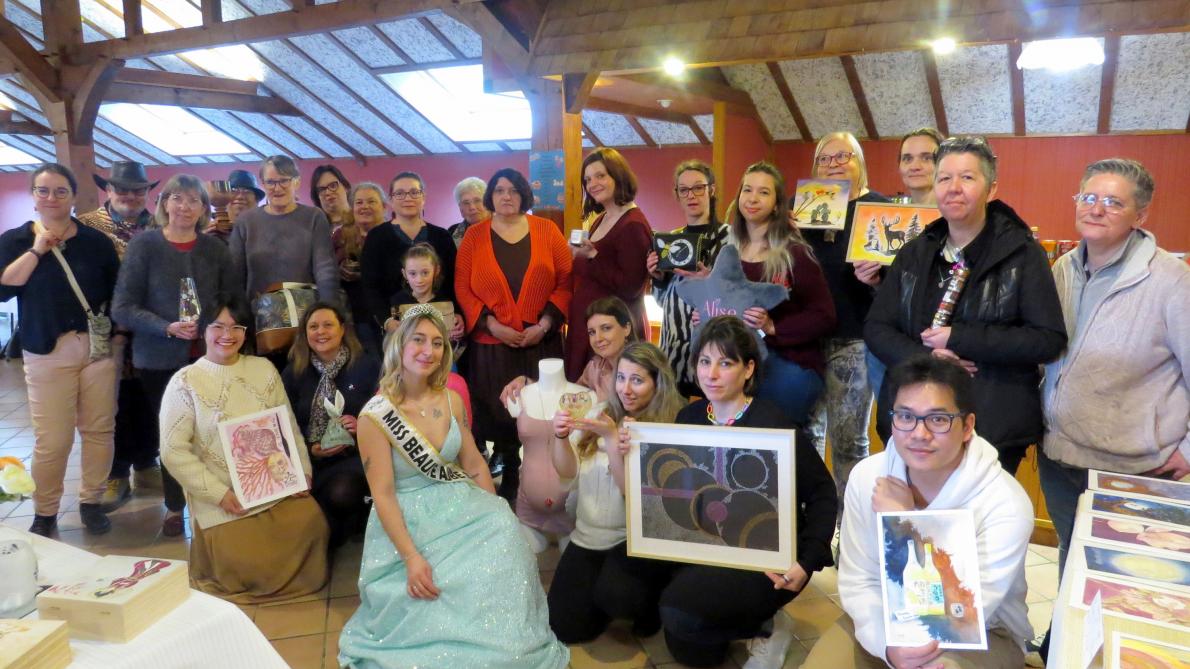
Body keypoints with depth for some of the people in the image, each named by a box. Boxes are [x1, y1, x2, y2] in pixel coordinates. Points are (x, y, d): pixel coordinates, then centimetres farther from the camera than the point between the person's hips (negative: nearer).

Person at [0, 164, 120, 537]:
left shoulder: (96, 241, 6)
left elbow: (117, 292, 9)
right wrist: (37, 249, -13)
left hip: (98, 348, 2)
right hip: (47, 352, -1)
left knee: (99, 429, 6)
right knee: (51, 439, -4)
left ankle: (91, 501, 22)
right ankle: (44, 513, 12)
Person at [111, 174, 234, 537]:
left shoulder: (215, 248, 5)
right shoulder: (143, 244, -3)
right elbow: (122, 307, -7)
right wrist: (168, 328, -19)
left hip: (209, 355, 2)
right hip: (159, 358, -1)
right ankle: (175, 506, 25)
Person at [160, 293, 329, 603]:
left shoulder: (264, 370, 5)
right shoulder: (185, 382, -5)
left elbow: (289, 427, 7)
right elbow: (173, 451, -9)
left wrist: (301, 473, -4)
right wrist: (219, 493, -15)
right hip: (221, 500, -4)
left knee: (310, 523, -15)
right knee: (248, 568, -16)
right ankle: (217, 545, 18)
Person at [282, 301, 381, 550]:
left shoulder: (368, 366, 4)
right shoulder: (293, 372, 11)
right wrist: (310, 450, -8)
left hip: (355, 455, -1)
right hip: (310, 459, 1)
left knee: (340, 493, -34)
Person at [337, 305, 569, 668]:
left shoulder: (451, 400, 2)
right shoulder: (375, 416, -13)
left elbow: (475, 465, 8)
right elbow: (383, 494, -15)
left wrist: (496, 515, -2)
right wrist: (412, 557, -23)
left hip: (461, 508, 5)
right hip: (408, 523, -5)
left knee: (502, 533, -22)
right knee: (433, 597, -29)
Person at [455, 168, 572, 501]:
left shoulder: (547, 230, 4)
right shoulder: (474, 236, 5)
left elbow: (566, 281, 0)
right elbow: (462, 288, 1)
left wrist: (544, 324, -10)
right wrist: (491, 325, -11)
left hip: (541, 342, 0)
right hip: (491, 343, 0)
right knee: (498, 415, 4)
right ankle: (507, 483, 20)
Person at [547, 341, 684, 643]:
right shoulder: (600, 413, 3)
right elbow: (568, 471, 1)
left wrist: (611, 437, -29)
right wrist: (560, 436, -18)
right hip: (587, 534, 4)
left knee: (612, 595, -31)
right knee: (564, 628, -5)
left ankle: (650, 602, 4)